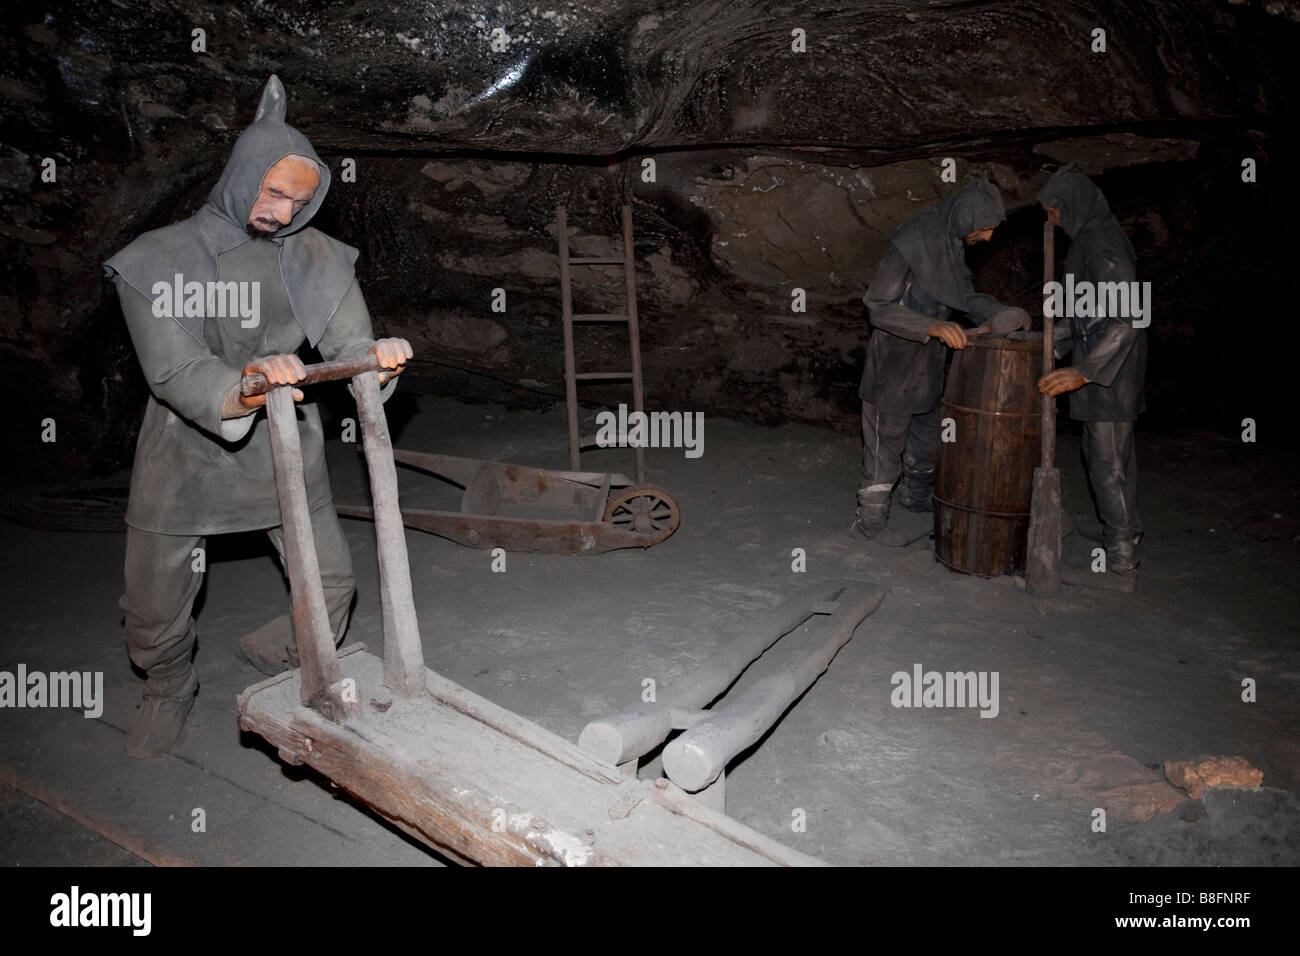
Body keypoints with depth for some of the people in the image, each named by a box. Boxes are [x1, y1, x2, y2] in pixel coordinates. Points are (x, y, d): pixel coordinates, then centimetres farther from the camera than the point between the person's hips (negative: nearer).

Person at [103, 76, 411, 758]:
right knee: (154, 613, 9)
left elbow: (348, 345, -4)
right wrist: (241, 388, -42)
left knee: (330, 584, 5)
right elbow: (172, 369, -21)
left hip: (283, 450, 2)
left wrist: (377, 360, -28)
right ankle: (170, 690, 42)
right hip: (185, 456, -2)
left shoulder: (314, 257, -1)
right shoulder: (159, 259, -11)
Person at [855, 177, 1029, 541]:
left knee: (926, 439, 20)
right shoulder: (913, 241, -23)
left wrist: (999, 313, -2)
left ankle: (917, 500, 39)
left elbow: (965, 295, 15)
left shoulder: (953, 241, 3)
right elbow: (878, 306, -23)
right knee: (885, 443, -1)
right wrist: (932, 326, -32)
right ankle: (870, 521, 10)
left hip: (929, 361, 8)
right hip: (895, 361, -8)